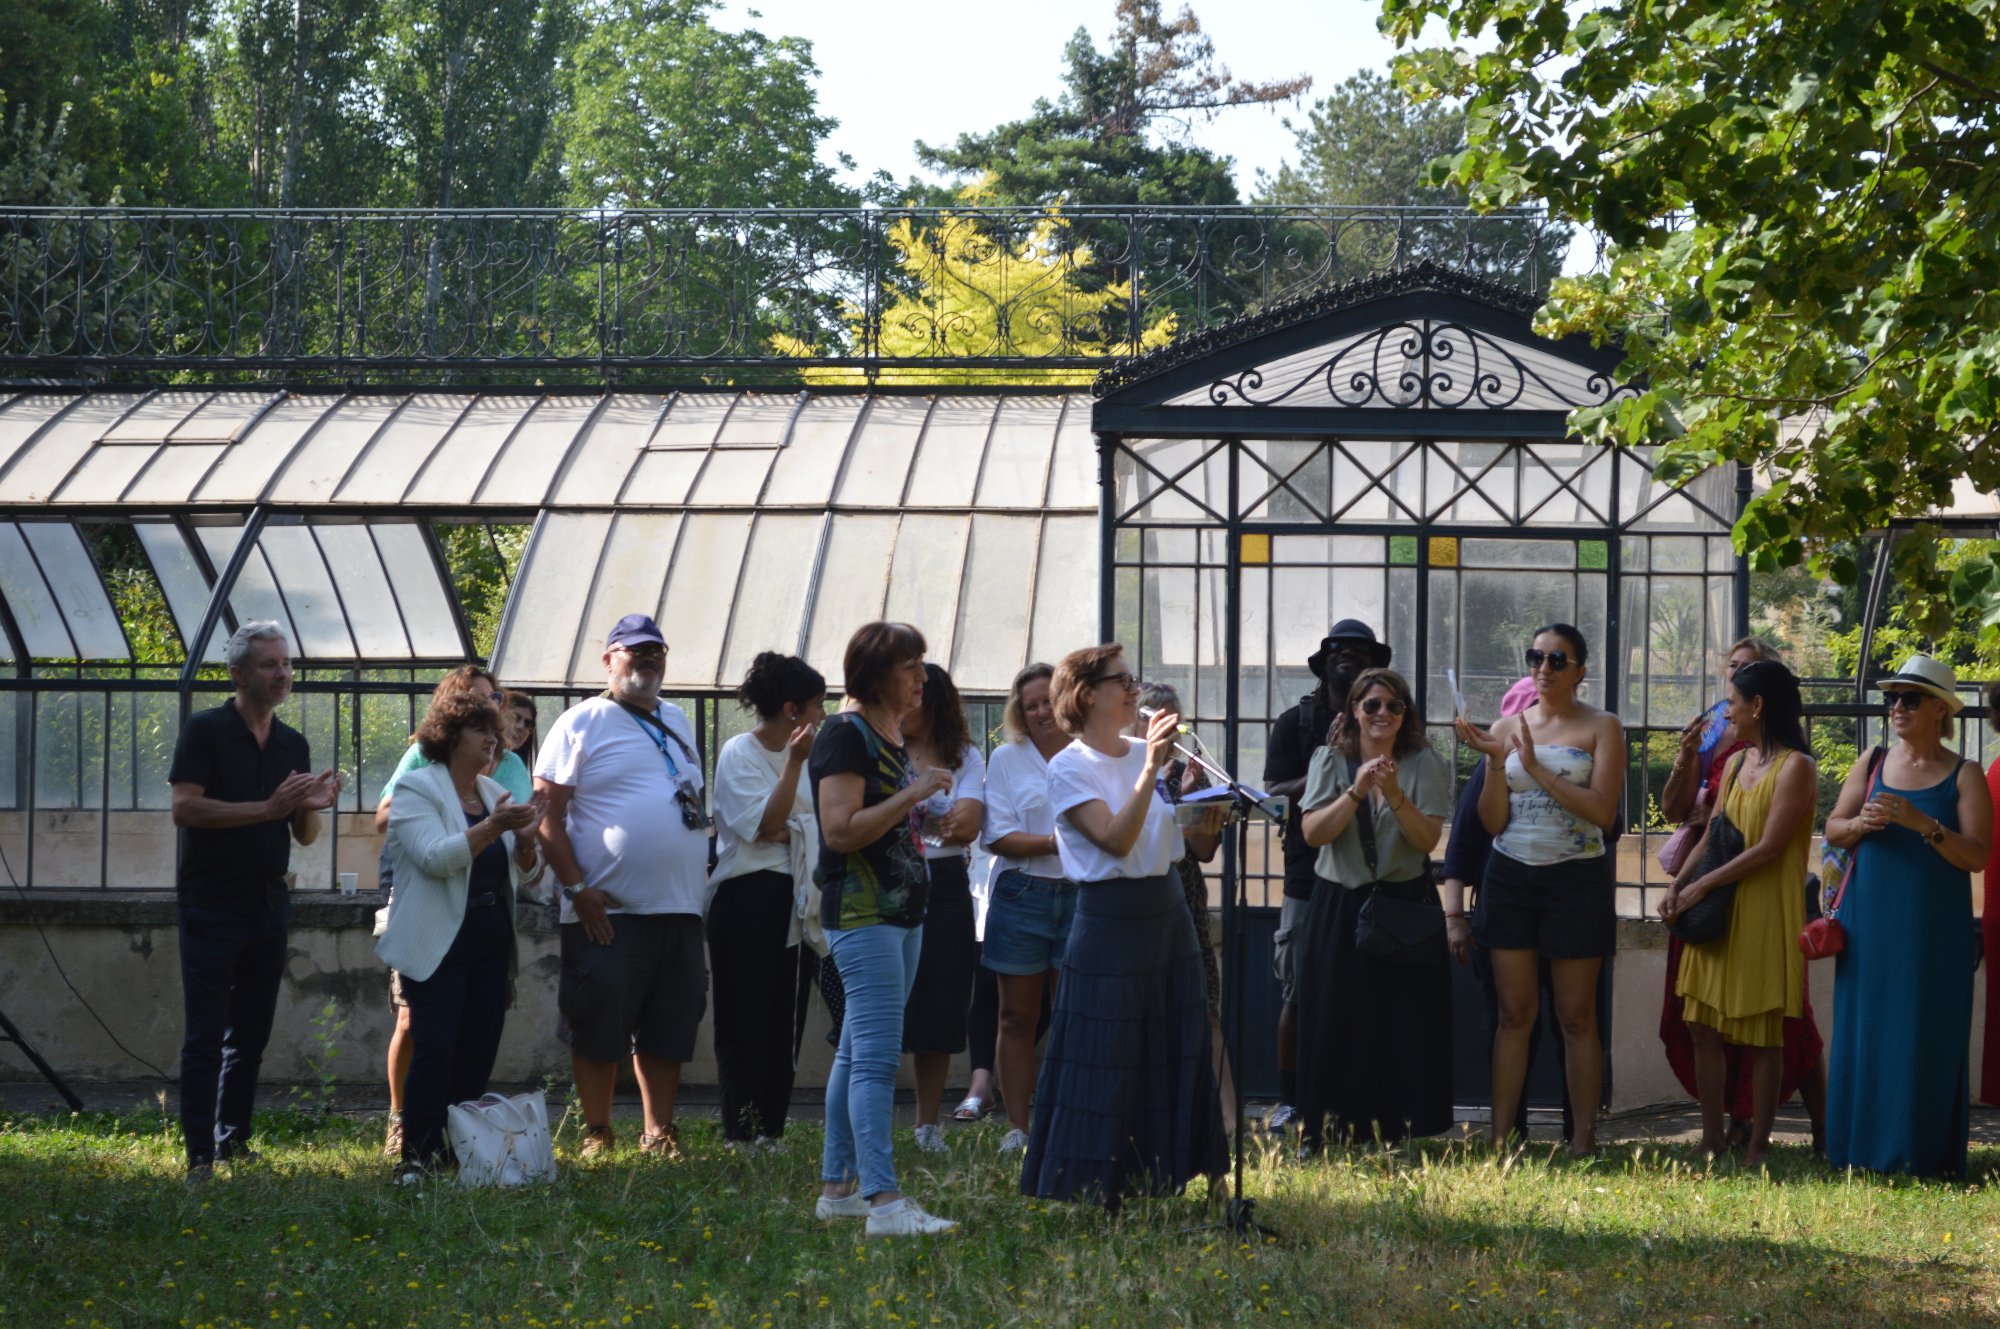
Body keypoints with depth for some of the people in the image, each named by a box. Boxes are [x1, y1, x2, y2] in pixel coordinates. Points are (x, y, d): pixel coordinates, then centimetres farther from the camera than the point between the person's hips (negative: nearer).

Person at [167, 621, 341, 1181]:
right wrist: (268, 808, -21)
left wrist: (312, 808, -9)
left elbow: (303, 836, 15)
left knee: (251, 1034, 8)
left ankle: (233, 1139, 16)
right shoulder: (205, 731, -5)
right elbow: (184, 808, -16)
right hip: (211, 905, -6)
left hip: (268, 905, 6)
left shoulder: (293, 745, 12)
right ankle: (200, 1153, -9)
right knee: (206, 1034, -7)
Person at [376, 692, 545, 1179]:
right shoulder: (418, 789, -3)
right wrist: (491, 828, -26)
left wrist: (525, 838, -6)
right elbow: (435, 858, -19)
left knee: (479, 1052, 5)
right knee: (435, 1049, -13)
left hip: (491, 944, 6)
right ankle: (418, 1156, -9)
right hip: (438, 945, -6)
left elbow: (522, 875, 15)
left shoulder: (496, 794, 16)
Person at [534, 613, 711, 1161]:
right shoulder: (582, 723, -2)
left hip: (680, 909, 6)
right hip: (609, 911, -6)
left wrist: (702, 884, 16)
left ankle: (659, 1133, 15)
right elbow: (547, 811, -8)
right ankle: (596, 1134, 5)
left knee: (668, 1031, 8)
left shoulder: (677, 722, 19)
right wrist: (577, 888, -16)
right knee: (600, 1031, -4)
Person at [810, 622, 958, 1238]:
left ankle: (837, 1187, 18)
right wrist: (911, 794, -20)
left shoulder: (893, 736, 16)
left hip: (899, 910, 10)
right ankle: (883, 1200, -20)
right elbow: (840, 829, -21)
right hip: (861, 913, -10)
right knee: (877, 1056, -15)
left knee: (858, 1052, 13)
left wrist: (928, 811, 13)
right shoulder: (846, 734, -13)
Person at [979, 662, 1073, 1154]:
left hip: (1080, 895, 0)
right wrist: (1055, 843, -18)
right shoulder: (1007, 759, 6)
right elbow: (997, 836, -4)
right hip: (1021, 894, 0)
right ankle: (1017, 1127, 9)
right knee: (1018, 1018, 3)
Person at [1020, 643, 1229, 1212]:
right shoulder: (1069, 767, -8)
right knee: (1105, 1062, -3)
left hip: (1167, 914, 6)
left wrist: (1210, 818, -9)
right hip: (1110, 924, -6)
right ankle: (1093, 1191, 4)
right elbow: (1116, 839, -21)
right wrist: (1150, 768, -23)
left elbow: (1199, 844, 12)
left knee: (1178, 1054, 9)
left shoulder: (1147, 752, 9)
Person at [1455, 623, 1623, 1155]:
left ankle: (1583, 1140, 3)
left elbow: (1603, 812, -13)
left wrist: (1537, 768, -15)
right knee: (1515, 1011, 3)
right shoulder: (1507, 727, 8)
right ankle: (1500, 1137, 3)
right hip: (1511, 874, 3)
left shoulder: (1601, 728, -1)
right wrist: (1495, 761, -11)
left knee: (1576, 1015, 0)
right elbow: (1493, 821, 5)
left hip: (1575, 877, -3)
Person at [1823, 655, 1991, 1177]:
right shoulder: (1872, 763, 10)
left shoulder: (1963, 776, -1)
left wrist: (1923, 824, -23)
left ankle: (1923, 1153, 1)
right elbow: (1832, 829, 9)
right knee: (1863, 1030, 3)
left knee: (1925, 1037, -4)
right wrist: (1861, 825, -13)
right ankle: (1862, 1149, 9)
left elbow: (1977, 855, -10)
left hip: (1932, 931, -3)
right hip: (1870, 920, 4)